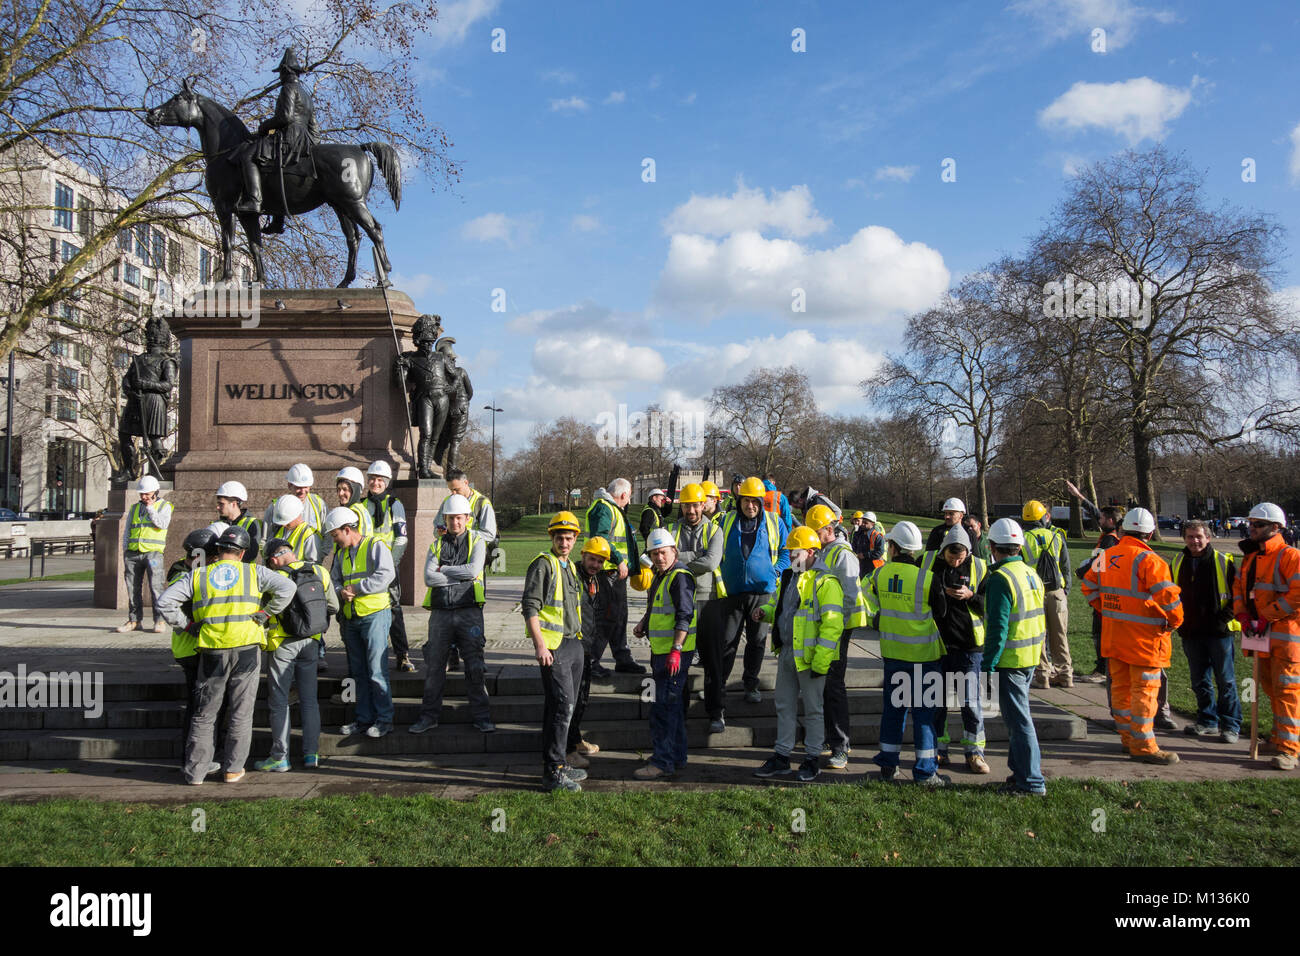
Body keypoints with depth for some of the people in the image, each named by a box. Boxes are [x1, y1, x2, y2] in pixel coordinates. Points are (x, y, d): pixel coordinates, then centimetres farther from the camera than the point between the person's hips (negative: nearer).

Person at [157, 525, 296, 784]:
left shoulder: (197, 575, 9)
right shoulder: (254, 572, 5)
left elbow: (164, 602, 3)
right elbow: (286, 588, -6)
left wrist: (187, 625, 9)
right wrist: (264, 614, 0)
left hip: (212, 652, 1)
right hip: (247, 648, -1)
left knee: (204, 714, 13)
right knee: (241, 712, 9)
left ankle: (195, 771, 16)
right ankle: (233, 769, 13)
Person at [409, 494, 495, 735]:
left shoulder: (476, 541, 7)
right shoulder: (437, 544, 12)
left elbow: (474, 570, -12)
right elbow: (429, 577, -4)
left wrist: (444, 570, -4)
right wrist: (461, 576, -8)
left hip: (469, 611, -2)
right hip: (441, 612, 2)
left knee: (475, 666, -1)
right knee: (434, 665, 6)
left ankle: (482, 717, 7)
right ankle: (429, 715, 17)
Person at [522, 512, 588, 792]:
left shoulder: (569, 567, 18)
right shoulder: (543, 564, -9)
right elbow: (530, 607, -15)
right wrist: (540, 645, -21)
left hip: (573, 643, 9)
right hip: (553, 646, -9)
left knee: (559, 706, 13)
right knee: (562, 705, -12)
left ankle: (555, 764, 22)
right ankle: (553, 772, -8)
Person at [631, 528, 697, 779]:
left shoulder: (680, 577, -15)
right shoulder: (661, 576, 16)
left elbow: (685, 616, -22)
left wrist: (676, 650, -27)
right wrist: (644, 623, 14)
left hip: (675, 652, -10)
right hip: (661, 651, 10)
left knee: (663, 706, -8)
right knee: (672, 705, 16)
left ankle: (662, 762, -3)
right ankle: (677, 757, 25)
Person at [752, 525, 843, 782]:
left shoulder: (825, 582, -15)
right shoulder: (787, 577, 12)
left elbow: (832, 624, -20)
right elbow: (777, 606, 26)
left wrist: (821, 661, -23)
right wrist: (765, 612, 2)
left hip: (809, 656, -8)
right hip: (786, 654, 8)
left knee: (813, 709, 6)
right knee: (785, 706, 14)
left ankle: (812, 759, 18)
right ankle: (781, 757, 24)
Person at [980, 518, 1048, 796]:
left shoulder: (1001, 578, -18)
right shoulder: (1032, 574, 10)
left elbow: (998, 628, -21)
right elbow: (1041, 619, 16)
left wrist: (988, 666, -16)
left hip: (1009, 660, -9)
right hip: (1031, 658, 9)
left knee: (1018, 720, -1)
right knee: (1018, 716, 19)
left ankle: (1032, 782, 6)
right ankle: (1021, 771, 29)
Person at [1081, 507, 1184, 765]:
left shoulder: (1105, 556, 6)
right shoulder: (1148, 560, -16)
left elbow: (1089, 586, 17)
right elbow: (1168, 596, -20)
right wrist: (1174, 621, -3)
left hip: (1113, 635, 7)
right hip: (1144, 637, -7)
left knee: (1120, 686, 15)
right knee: (1145, 689, 0)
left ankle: (1128, 737, 26)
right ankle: (1143, 745, 3)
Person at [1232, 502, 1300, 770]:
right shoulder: (1250, 557, 14)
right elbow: (1238, 586, 19)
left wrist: (1267, 617, -17)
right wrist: (1242, 614, 2)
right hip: (1260, 633, 8)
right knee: (1270, 687, 17)